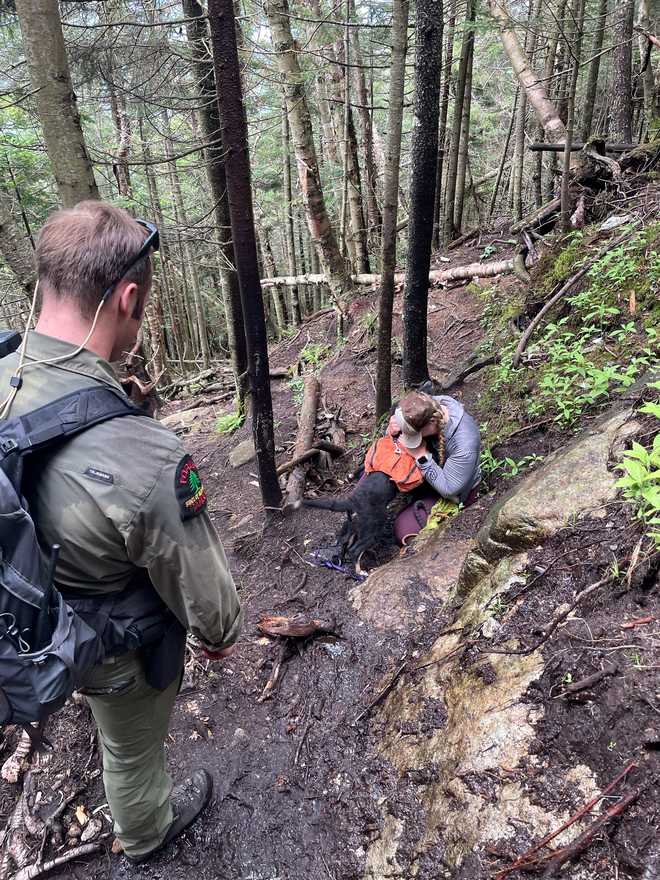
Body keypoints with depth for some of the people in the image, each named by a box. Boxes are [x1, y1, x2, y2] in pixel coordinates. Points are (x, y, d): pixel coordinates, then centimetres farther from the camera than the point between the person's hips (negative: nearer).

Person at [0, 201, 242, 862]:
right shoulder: (142, 460, -44)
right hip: (118, 651, -6)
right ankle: (146, 834, 61)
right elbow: (201, 591, -26)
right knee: (132, 749, 27)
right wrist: (220, 635, -2)